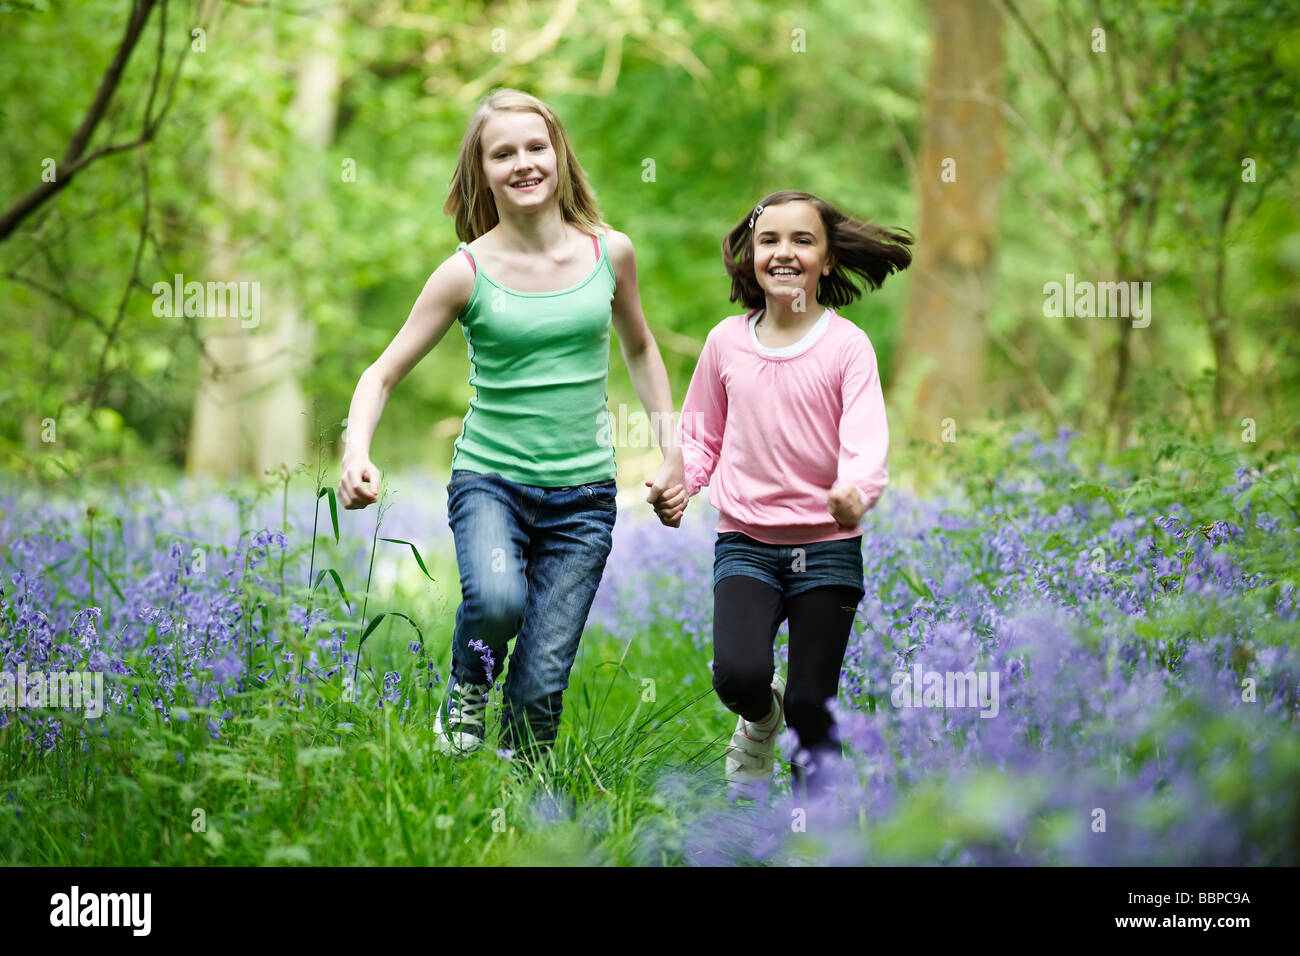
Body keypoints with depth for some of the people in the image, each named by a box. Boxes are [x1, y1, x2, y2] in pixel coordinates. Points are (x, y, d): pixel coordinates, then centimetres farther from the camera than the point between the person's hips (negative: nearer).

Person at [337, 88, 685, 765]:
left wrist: (672, 450, 13)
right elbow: (385, 372, -3)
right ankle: (468, 688, 1)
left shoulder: (609, 252, 1)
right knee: (496, 601, -32)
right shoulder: (469, 271, -6)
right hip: (490, 479, -2)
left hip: (583, 491, 2)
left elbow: (639, 350, 19)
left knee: (542, 683, -4)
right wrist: (356, 453, -22)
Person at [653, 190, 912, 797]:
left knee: (811, 707, -2)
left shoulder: (846, 345, -4)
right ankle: (760, 717, 15)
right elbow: (701, 436, 16)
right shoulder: (727, 342, 4)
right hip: (745, 542, 2)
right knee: (738, 674, -21)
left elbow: (866, 440, -15)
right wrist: (679, 484, -5)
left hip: (827, 546, -1)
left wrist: (857, 491, -37)